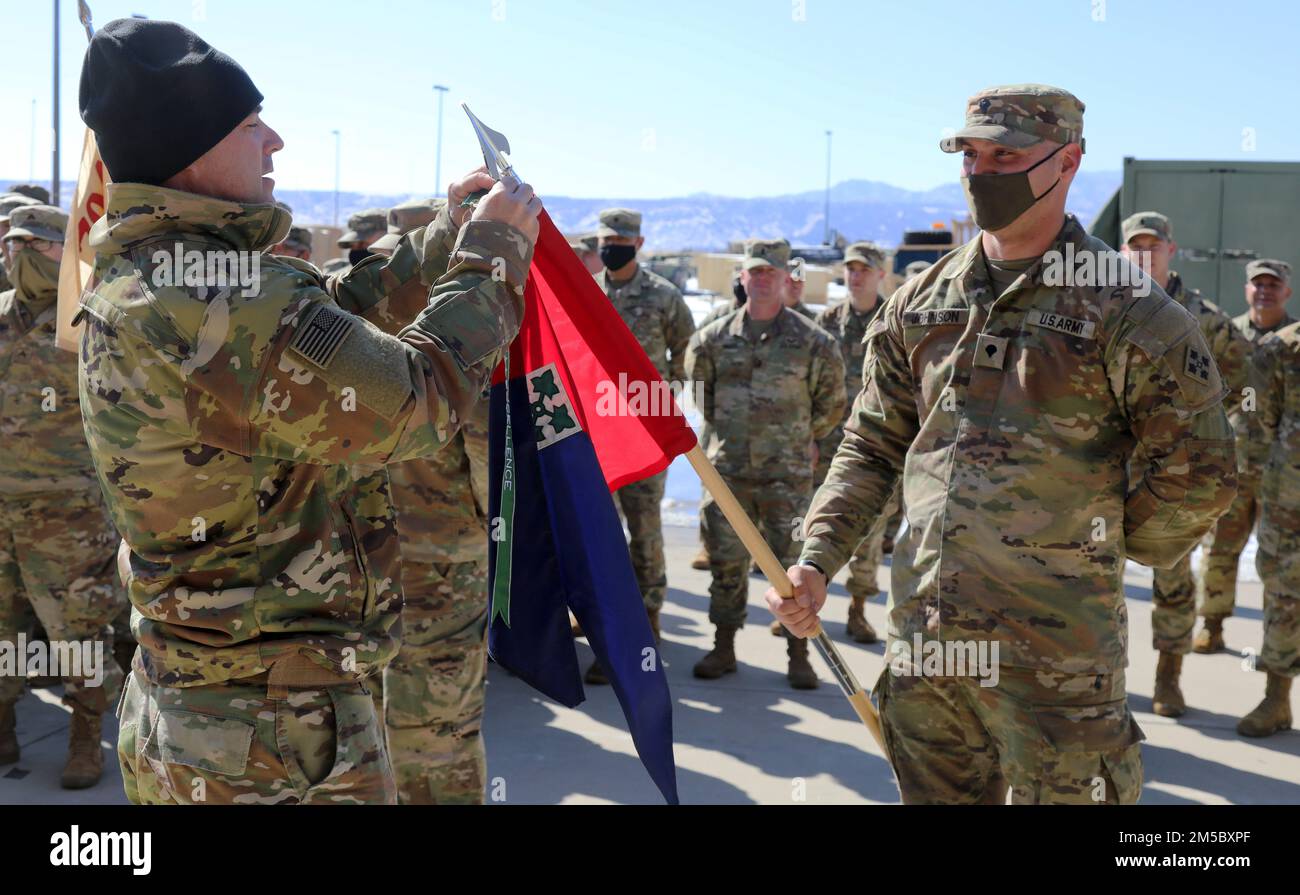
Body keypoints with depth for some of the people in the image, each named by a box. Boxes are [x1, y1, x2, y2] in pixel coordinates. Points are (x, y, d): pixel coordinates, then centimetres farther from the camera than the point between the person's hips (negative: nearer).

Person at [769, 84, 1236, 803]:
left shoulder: (1128, 311, -7)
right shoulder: (919, 304, 9)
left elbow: (1200, 475, -4)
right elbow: (871, 448, 13)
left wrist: (1095, 552, 4)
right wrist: (816, 561, 2)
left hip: (1055, 654, -5)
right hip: (923, 636, 5)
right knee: (937, 793, 18)